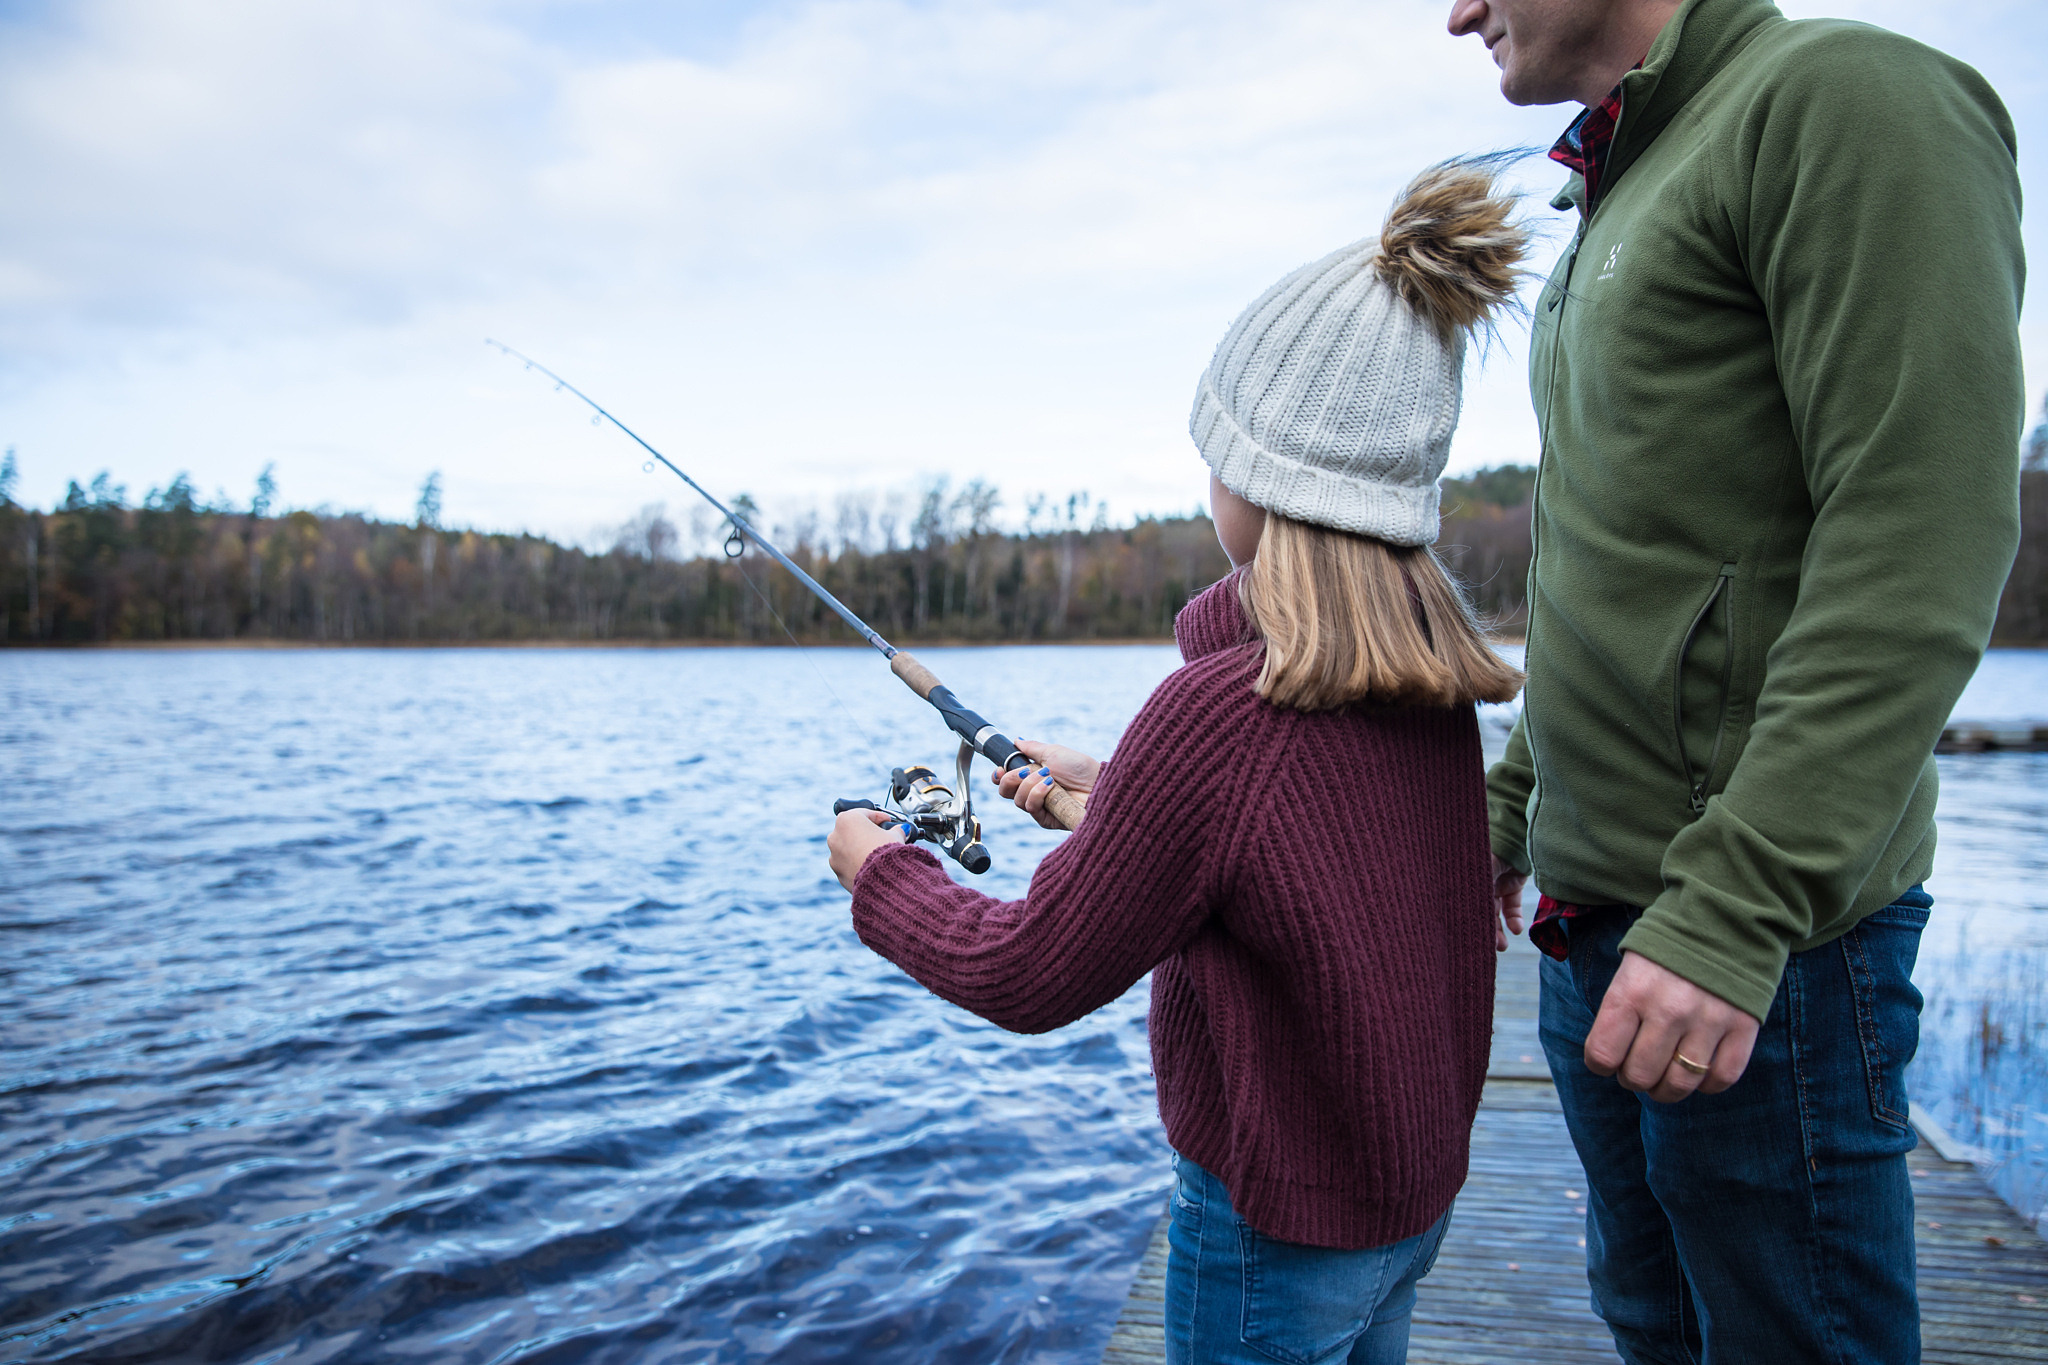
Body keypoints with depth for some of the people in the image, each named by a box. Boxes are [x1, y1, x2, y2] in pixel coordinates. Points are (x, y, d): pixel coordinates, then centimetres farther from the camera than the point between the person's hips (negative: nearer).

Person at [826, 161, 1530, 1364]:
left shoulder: (1218, 710, -30)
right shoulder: (1437, 685, -5)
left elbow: (1032, 979, -20)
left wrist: (880, 869, -3)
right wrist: (1107, 790, 18)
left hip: (1279, 1223, -7)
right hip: (1418, 1188, 7)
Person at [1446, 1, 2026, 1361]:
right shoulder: (1616, 204, 18)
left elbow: (1921, 544, -21)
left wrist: (1734, 905, -25)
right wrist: (1516, 797, 20)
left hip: (1753, 934, -9)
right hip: (1599, 913, 9)